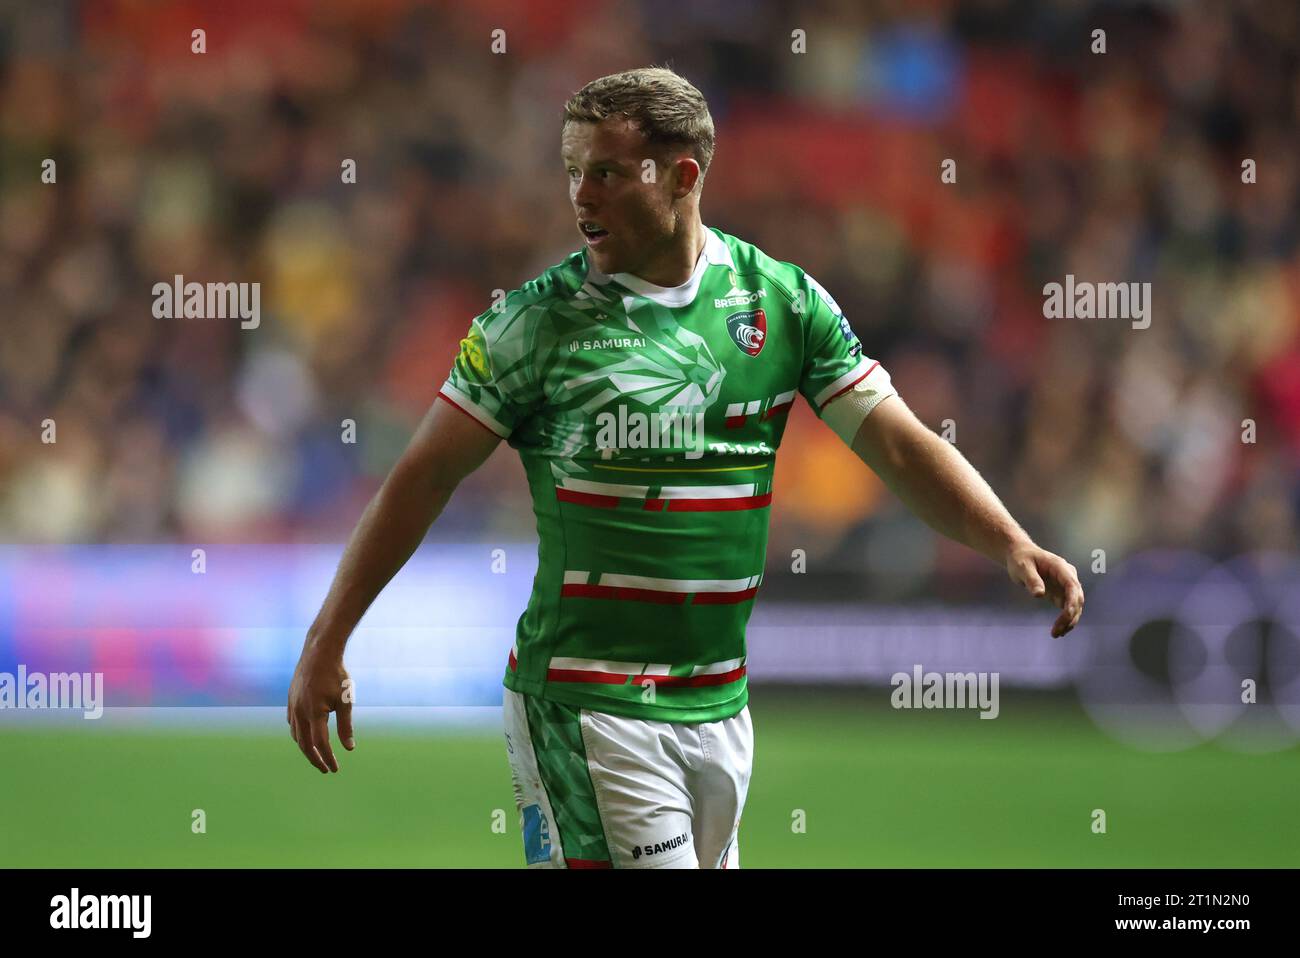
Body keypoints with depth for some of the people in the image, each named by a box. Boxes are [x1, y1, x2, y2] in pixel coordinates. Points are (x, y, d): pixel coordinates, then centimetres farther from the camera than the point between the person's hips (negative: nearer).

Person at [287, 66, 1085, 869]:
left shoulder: (783, 301, 4)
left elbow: (902, 447, 5)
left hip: (719, 704, 4)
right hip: (586, 705, -4)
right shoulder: (539, 320, -5)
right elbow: (425, 478, -1)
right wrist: (326, 644, -4)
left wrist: (1011, 543, -12)